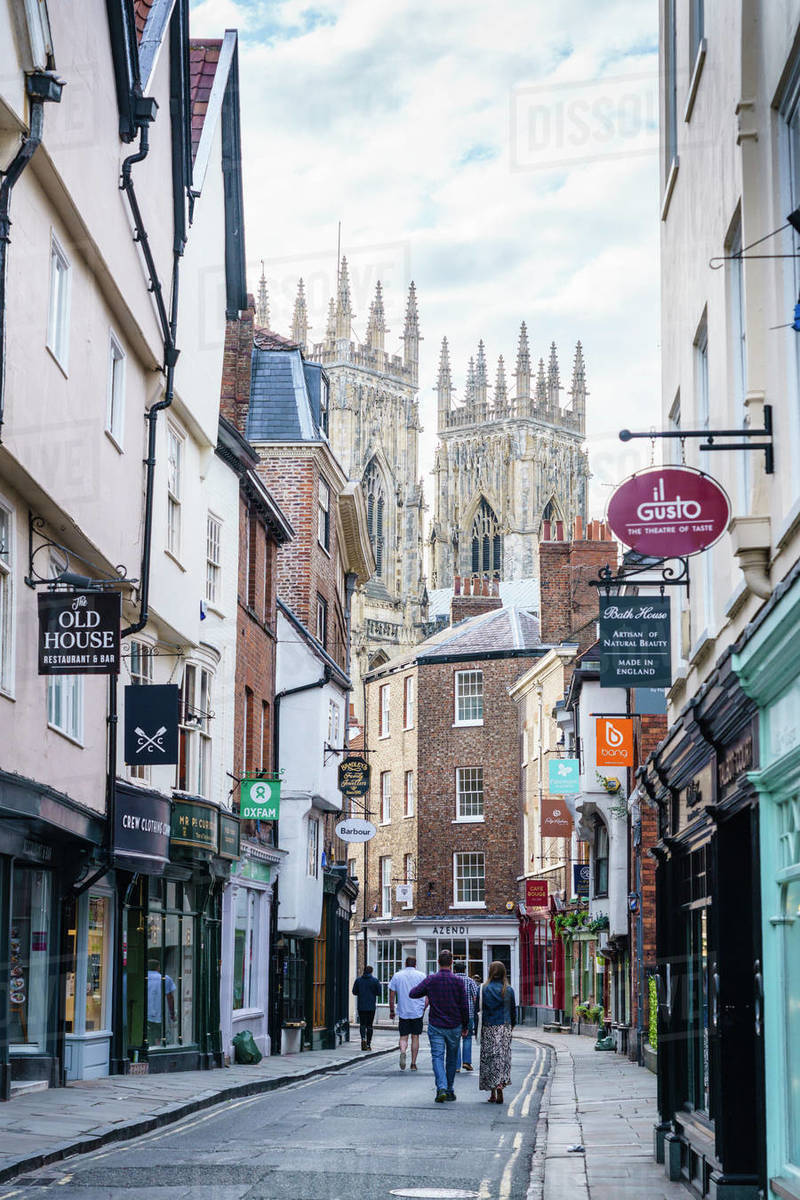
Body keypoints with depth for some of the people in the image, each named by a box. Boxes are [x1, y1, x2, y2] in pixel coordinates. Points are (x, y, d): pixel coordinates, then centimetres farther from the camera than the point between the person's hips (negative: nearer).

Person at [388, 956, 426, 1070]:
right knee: (415, 1037, 9)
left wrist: (391, 1011, 12)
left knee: (403, 1037, 4)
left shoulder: (396, 976, 4)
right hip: (417, 1012, 0)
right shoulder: (421, 976, 2)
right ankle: (413, 1063, 9)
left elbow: (391, 995, 5)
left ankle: (403, 1051, -26)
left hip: (403, 1012, 0)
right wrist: (424, 1008, 9)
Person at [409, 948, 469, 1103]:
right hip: (454, 1026, 1)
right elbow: (464, 1006, -4)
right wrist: (465, 1026, 7)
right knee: (451, 1058, 14)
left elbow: (413, 994, 1)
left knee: (437, 1057, -2)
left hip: (435, 1026, -1)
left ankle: (441, 1088, -21)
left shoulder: (430, 980, -5)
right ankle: (449, 1091, 21)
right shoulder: (457, 981, -7)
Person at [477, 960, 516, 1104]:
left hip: (488, 1028, -1)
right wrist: (512, 1025, 19)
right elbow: (513, 1011, 5)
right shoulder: (509, 991, -1)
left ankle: (493, 1093, 6)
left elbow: (477, 1008, -4)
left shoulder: (484, 989, -5)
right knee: (502, 1057, 5)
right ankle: (500, 1085, -17)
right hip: (504, 1028, 1)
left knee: (489, 1058, 6)